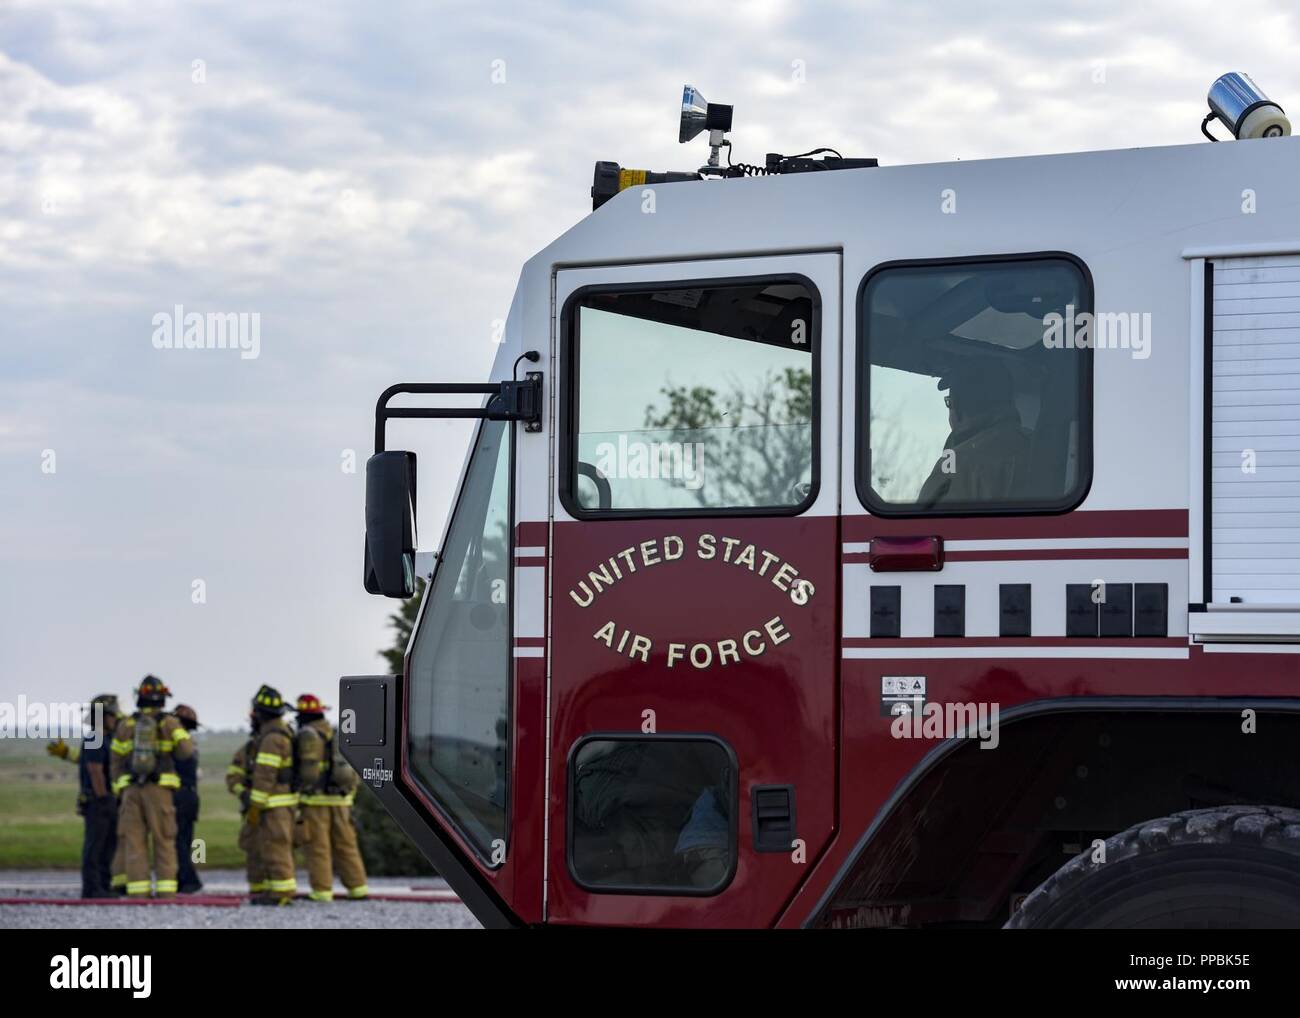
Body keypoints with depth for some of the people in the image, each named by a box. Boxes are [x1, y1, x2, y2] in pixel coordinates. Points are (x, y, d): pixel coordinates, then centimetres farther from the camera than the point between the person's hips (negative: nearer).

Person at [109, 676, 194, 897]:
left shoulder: (125, 725, 6)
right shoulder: (169, 723, 0)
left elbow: (117, 763, 6)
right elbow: (186, 751, -12)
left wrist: (119, 793, 13)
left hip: (131, 790, 1)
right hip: (159, 790, -1)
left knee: (135, 844, 2)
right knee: (164, 843, 2)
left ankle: (137, 894, -5)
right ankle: (165, 894, -5)